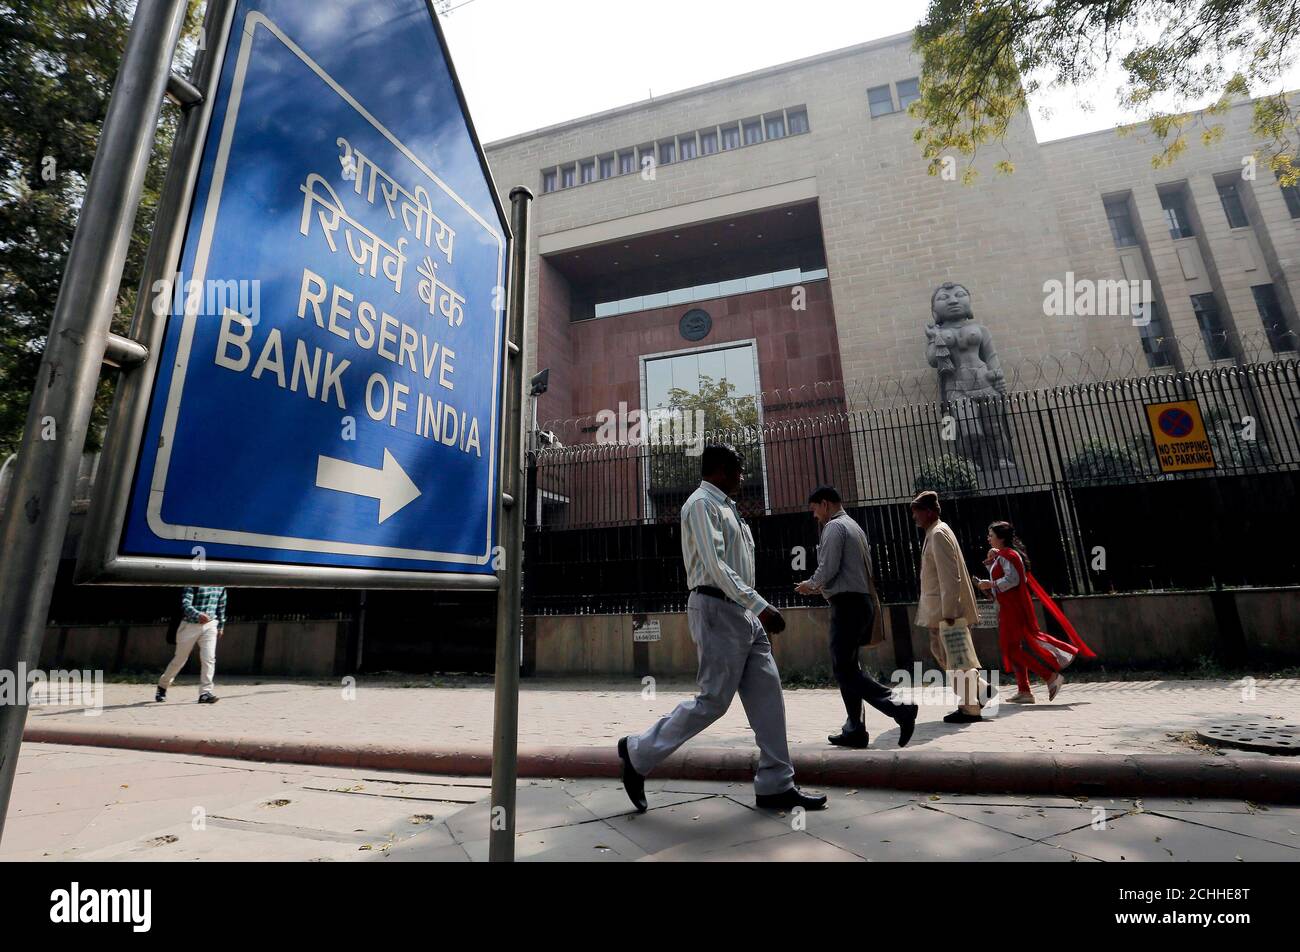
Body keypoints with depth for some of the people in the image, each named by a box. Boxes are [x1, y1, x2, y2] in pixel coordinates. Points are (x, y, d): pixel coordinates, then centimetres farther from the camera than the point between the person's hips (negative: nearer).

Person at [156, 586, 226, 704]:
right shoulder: (194, 583, -12)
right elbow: (185, 603, -21)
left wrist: (220, 626, 19)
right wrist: (198, 615, -40)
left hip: (210, 625, 3)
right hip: (190, 624, -3)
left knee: (209, 658, -10)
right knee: (180, 659, 12)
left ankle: (205, 692, -6)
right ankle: (162, 686, 37)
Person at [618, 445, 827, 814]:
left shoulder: (727, 507, 18)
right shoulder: (702, 503, -11)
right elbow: (715, 566, -21)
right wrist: (761, 606, -24)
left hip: (742, 612, 9)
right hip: (717, 609, -9)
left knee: (766, 693, 7)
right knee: (713, 699, -4)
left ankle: (775, 785, 17)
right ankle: (639, 753, 11)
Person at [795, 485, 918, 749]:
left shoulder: (834, 526, -9)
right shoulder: (855, 527, 21)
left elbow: (828, 569, -17)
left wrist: (810, 584, 1)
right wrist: (821, 588, 19)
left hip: (847, 605, -10)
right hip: (862, 601, 10)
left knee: (844, 670, -7)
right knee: (847, 667, 13)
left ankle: (901, 709, -13)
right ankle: (854, 730, 16)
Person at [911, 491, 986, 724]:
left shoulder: (939, 534, -16)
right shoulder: (934, 533, 14)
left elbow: (949, 576, -21)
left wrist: (948, 612, -22)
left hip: (949, 608, -10)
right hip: (941, 609, 10)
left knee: (958, 658, 0)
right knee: (942, 652, 16)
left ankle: (970, 709, 10)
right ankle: (980, 689, 24)